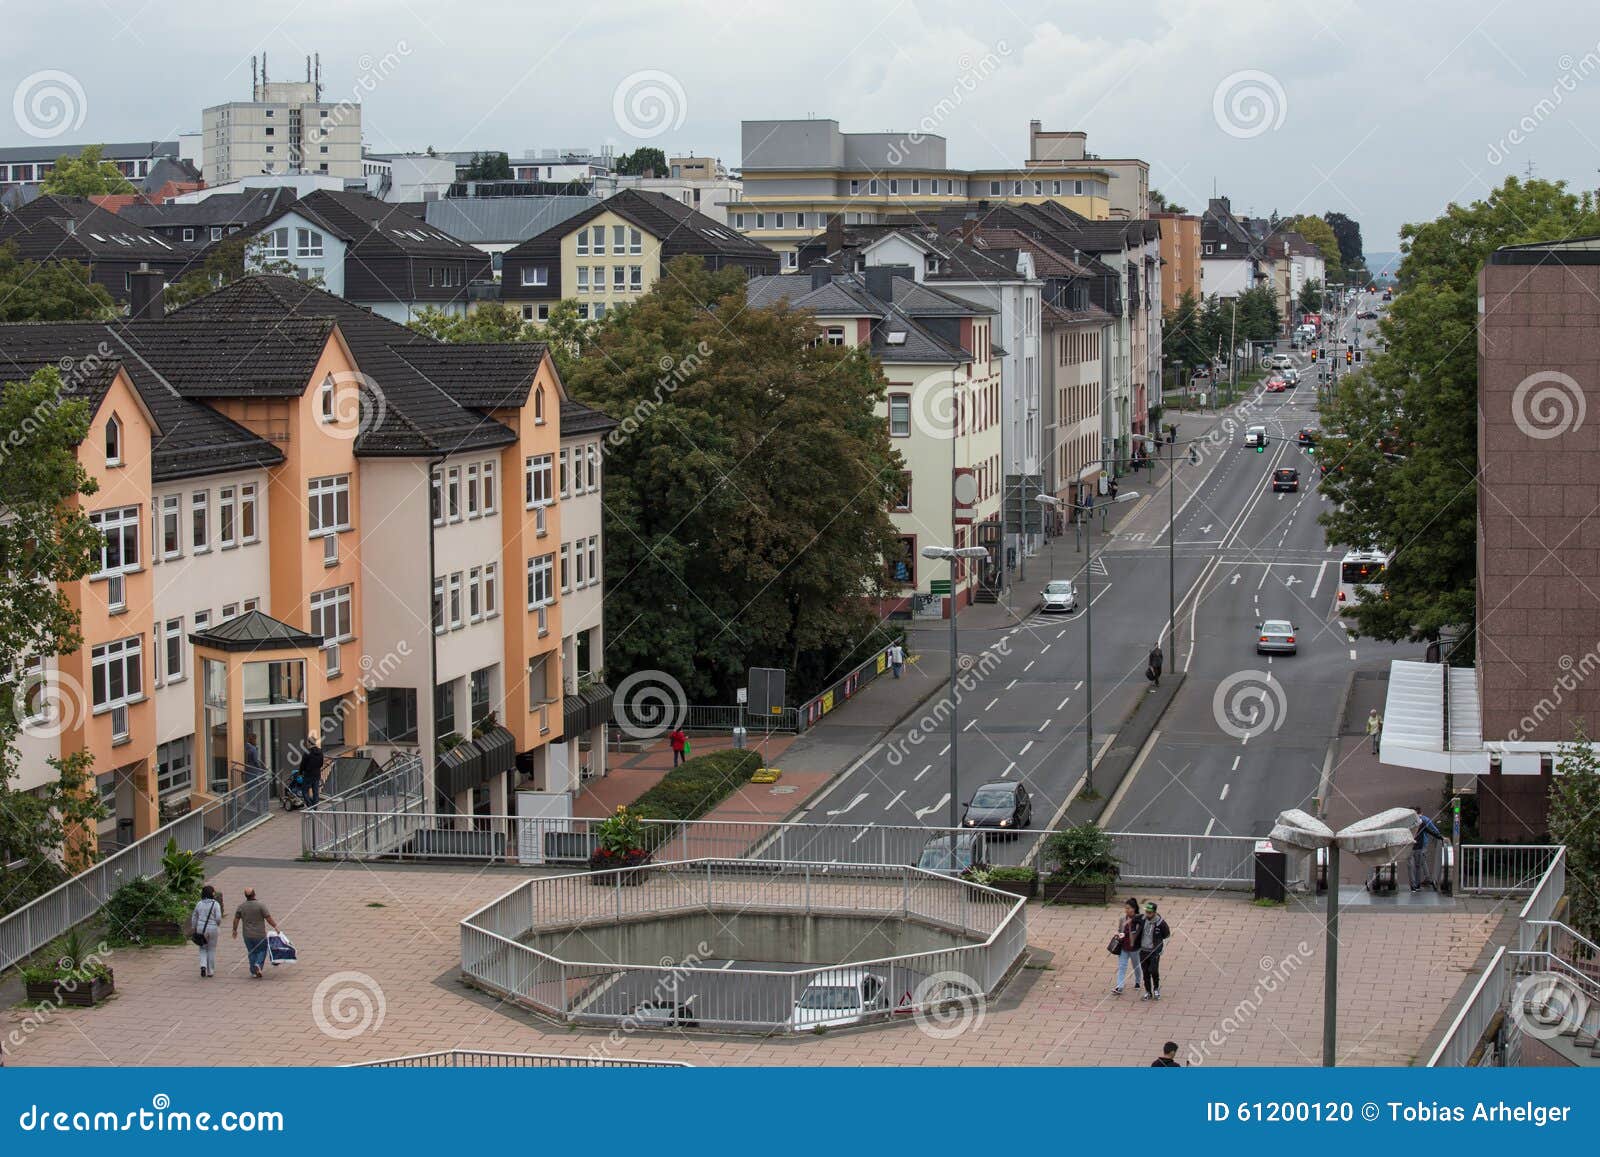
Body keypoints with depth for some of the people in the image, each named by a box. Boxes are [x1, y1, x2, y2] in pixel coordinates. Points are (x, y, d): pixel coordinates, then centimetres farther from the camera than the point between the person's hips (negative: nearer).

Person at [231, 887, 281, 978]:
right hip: (260, 935, -3)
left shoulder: (241, 907, -1)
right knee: (262, 950, 13)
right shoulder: (261, 905, -13)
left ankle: (254, 971, 14)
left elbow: (236, 920, 7)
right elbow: (269, 919, -12)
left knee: (252, 953, 14)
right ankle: (258, 964, -11)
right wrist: (275, 927, 2)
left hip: (247, 935, 3)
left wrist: (235, 930, 22)